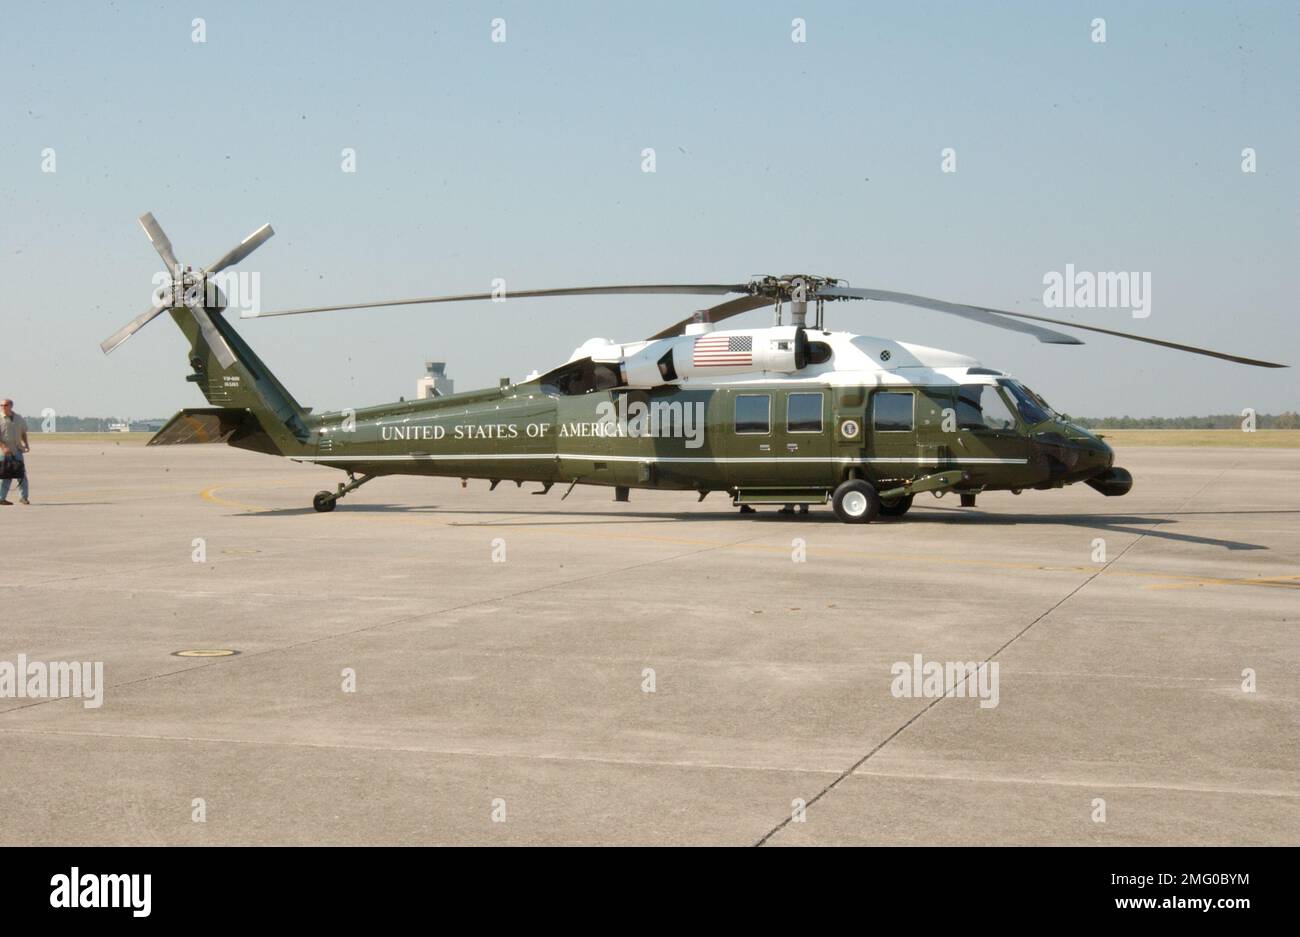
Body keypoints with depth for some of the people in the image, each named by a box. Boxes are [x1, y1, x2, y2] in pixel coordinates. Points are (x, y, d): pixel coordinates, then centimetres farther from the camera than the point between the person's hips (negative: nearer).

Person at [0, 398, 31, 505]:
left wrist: (26, 444, 9)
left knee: (22, 473, 1)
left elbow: (23, 433, 24)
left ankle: (23, 497, 6)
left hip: (17, 449, 5)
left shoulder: (19, 419, 12)